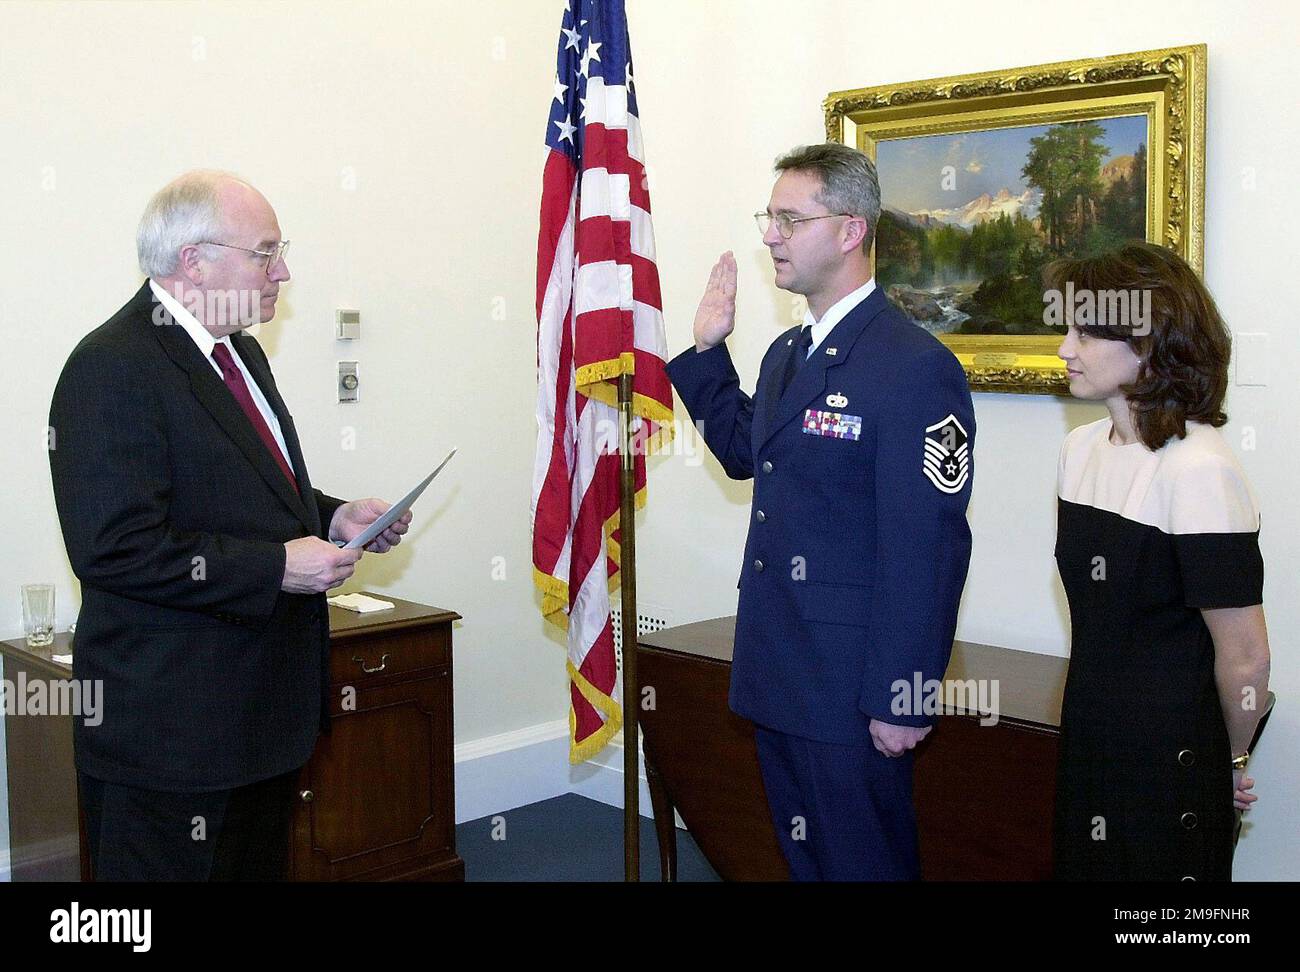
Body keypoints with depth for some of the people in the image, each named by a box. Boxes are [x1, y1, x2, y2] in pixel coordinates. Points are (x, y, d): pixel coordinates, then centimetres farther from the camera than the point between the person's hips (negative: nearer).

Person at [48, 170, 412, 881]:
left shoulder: (238, 354, 14)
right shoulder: (113, 368, -18)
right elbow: (114, 549, -25)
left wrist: (332, 517, 5)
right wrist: (276, 566, -22)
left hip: (265, 709, 10)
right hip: (171, 727, -9)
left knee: (260, 867, 19)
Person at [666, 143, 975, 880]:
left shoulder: (916, 367, -18)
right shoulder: (786, 354, 10)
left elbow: (926, 550, -21)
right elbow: (743, 451, 24)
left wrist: (903, 701, -20)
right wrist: (708, 350, 13)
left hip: (852, 691, -8)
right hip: (779, 679, 9)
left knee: (862, 862, 8)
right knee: (803, 856, 22)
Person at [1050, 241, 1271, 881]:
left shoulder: (1198, 469, -21)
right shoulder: (1081, 448, 3)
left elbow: (1244, 659, -17)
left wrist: (1232, 760, -3)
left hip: (1171, 771, -7)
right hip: (1090, 744, 7)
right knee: (1081, 865, 19)